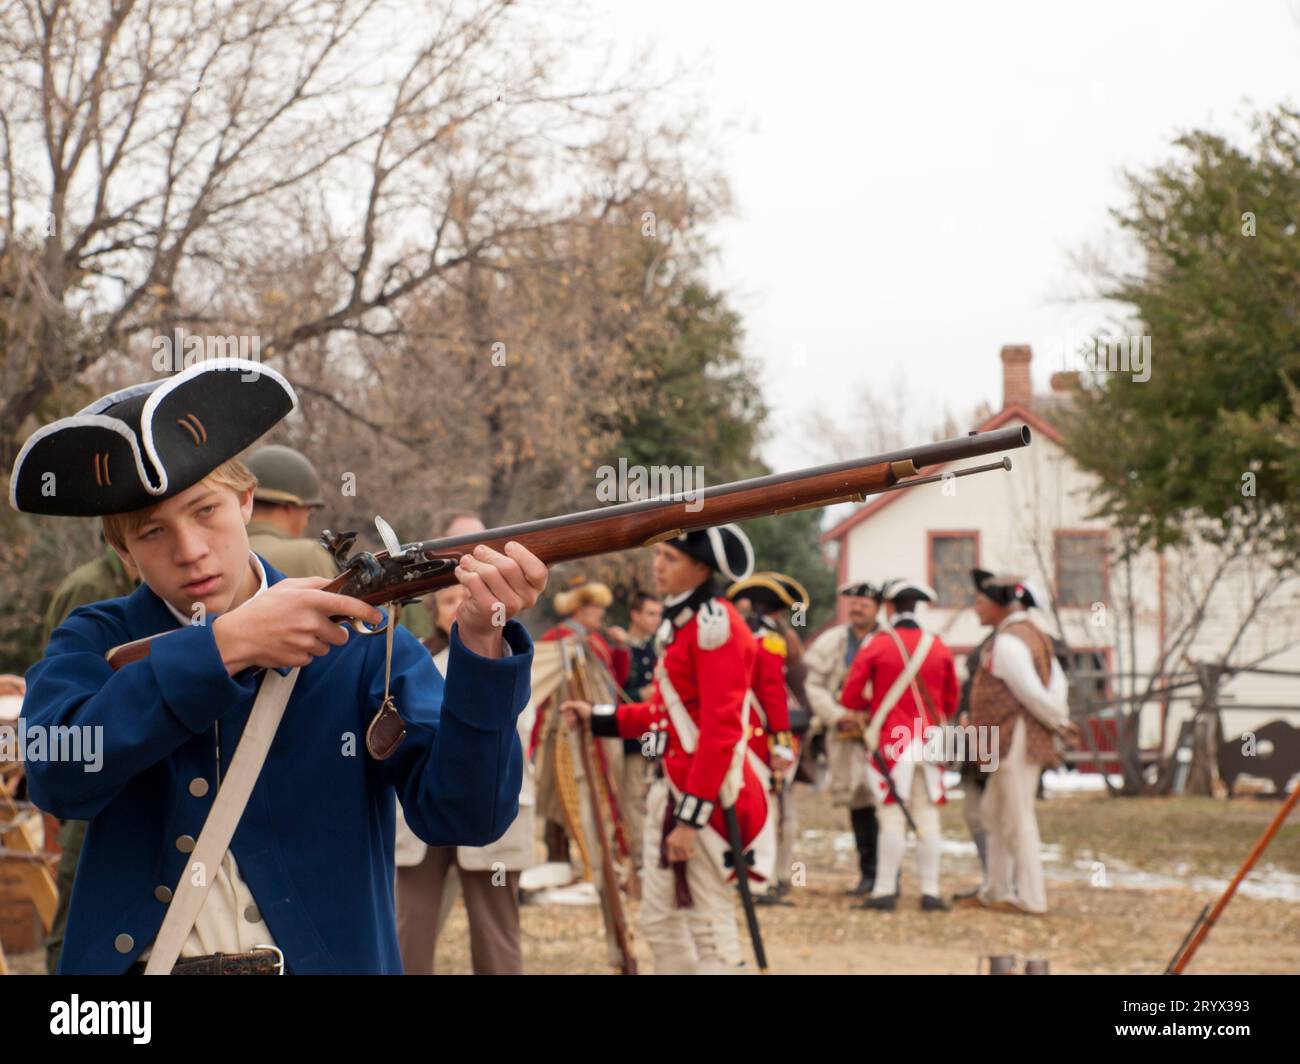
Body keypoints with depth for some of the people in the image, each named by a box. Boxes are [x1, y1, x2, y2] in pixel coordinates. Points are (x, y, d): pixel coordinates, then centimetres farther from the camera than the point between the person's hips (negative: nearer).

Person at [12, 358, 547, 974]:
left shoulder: (363, 648, 5)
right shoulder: (97, 644, 9)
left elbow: (463, 816, -5)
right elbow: (58, 773, -10)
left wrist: (481, 644, -19)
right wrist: (225, 645, -15)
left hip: (323, 959, -1)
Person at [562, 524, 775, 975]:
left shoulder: (715, 625, -15)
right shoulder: (682, 621, 14)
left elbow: (720, 730, -21)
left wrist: (690, 817, -22)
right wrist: (598, 717, 20)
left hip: (709, 794, -10)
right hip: (673, 787, 10)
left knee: (709, 927, -5)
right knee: (660, 920, 14)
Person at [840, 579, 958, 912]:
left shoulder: (876, 646, -6)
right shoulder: (939, 648, 5)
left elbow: (850, 699, -4)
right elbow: (951, 701, 13)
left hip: (890, 742, -3)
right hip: (929, 743, 3)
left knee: (893, 817, -2)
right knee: (928, 816, 5)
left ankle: (885, 890, -2)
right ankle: (930, 891, 5)